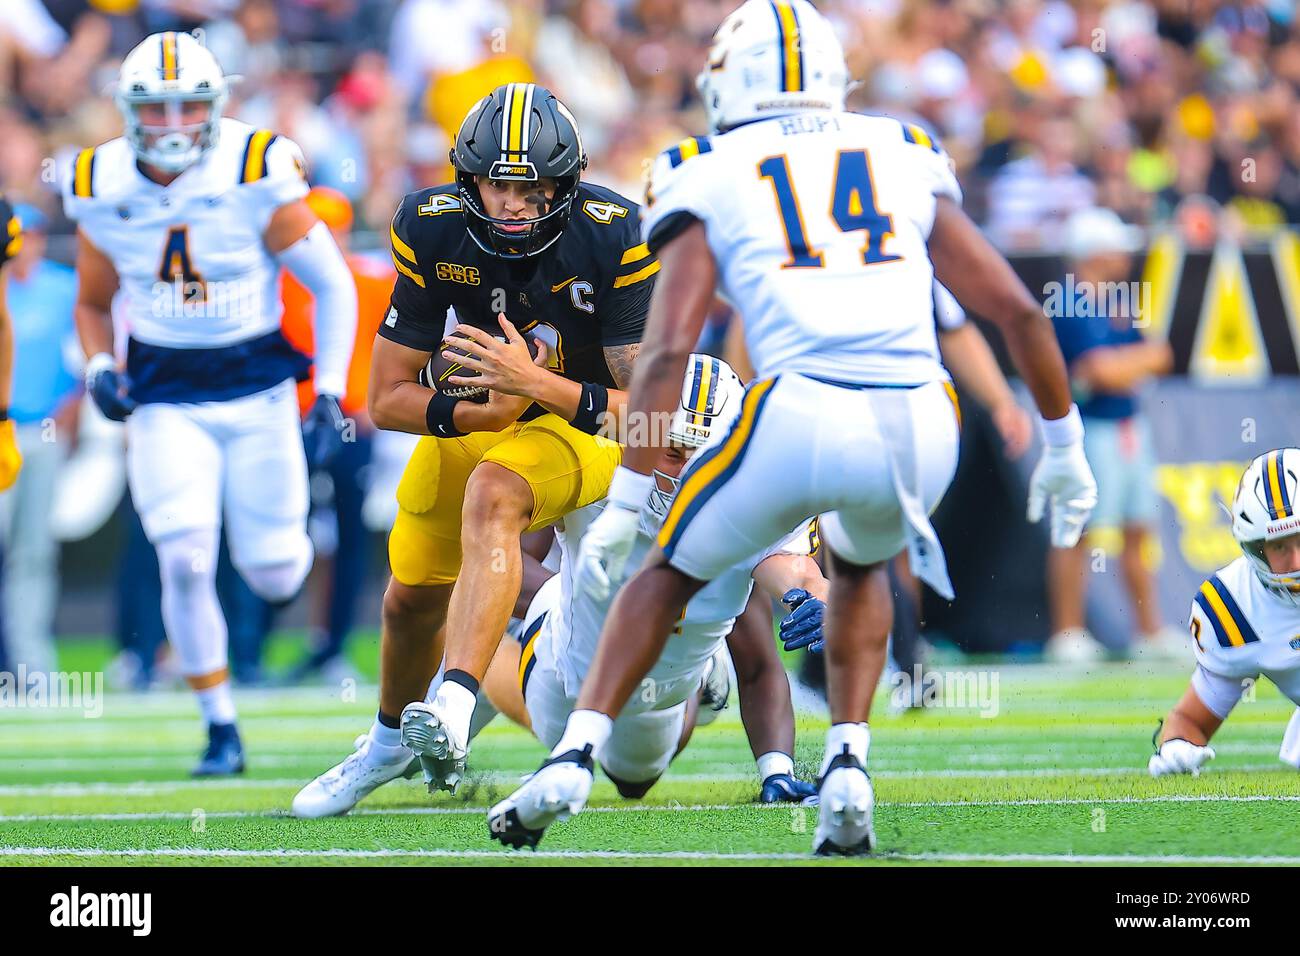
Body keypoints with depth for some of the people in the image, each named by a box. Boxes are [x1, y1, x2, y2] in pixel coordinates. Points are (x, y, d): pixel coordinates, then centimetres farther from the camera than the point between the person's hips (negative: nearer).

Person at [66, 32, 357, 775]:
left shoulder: (258, 179, -14)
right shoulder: (105, 194, -5)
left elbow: (334, 287, -5)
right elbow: (95, 303, 13)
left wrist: (330, 398, -9)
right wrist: (101, 368, -7)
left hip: (257, 386, -1)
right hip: (167, 399, 1)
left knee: (275, 578, 3)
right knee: (185, 562, -15)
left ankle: (287, 540, 43)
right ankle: (221, 727, 2)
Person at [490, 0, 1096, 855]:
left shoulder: (709, 180, 13)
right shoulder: (907, 161, 22)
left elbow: (669, 350, 2)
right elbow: (1020, 311, 17)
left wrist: (626, 505, 2)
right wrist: (1064, 447, 27)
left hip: (800, 419, -3)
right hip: (921, 427, 3)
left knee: (669, 569, 22)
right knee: (859, 565, 35)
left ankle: (573, 760, 9)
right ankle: (848, 773, 19)